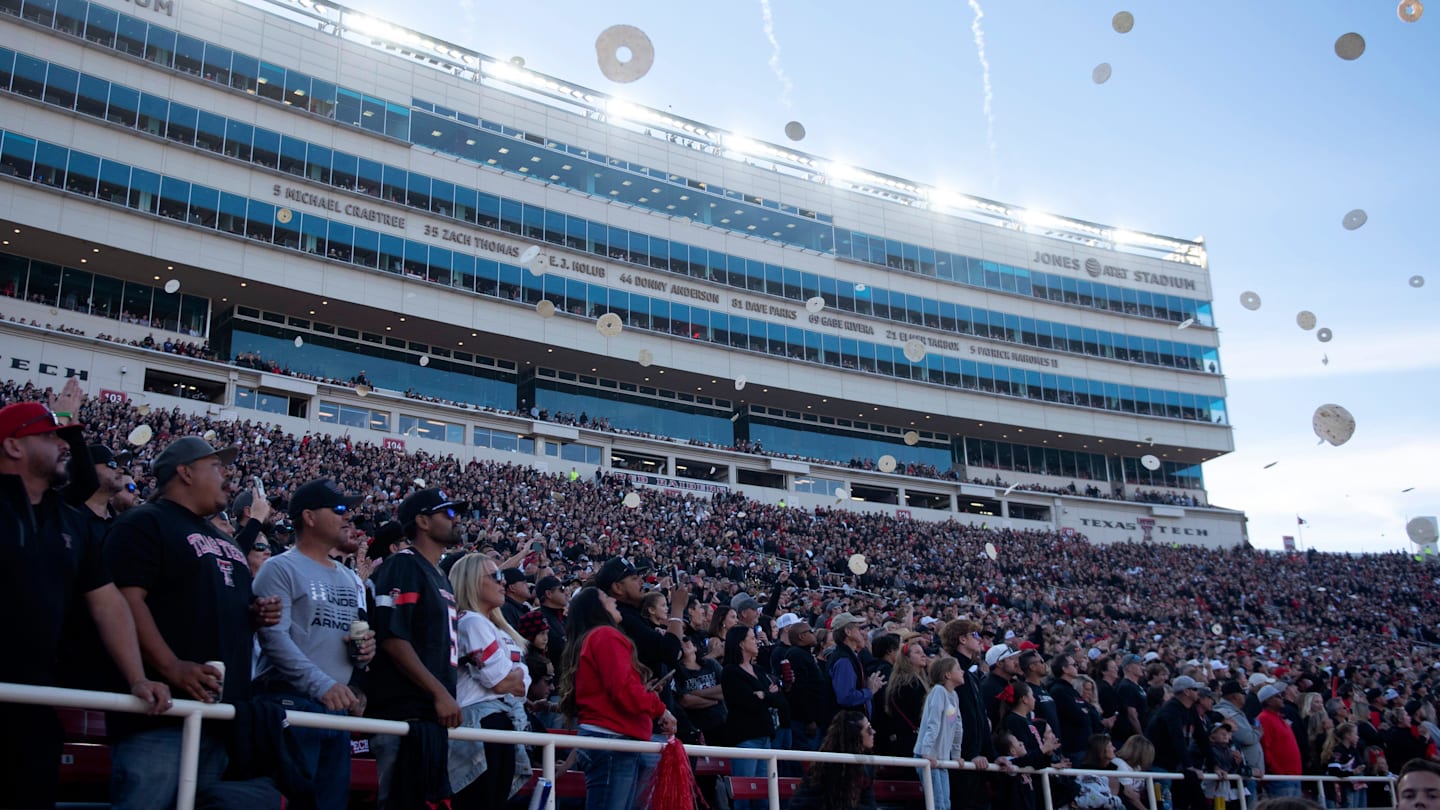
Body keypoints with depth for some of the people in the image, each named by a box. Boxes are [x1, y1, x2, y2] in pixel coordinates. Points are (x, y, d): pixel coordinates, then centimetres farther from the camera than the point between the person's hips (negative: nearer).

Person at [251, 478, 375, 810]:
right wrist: (322, 684, -28)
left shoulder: (351, 579, 19)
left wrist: (365, 650, 0)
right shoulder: (281, 569, -5)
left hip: (339, 708, 8)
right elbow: (275, 637, -18)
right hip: (291, 705, -8)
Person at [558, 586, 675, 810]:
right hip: (612, 743, -10)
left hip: (602, 740, 10)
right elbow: (624, 689, -16)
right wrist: (659, 709, -2)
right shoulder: (606, 636, -5)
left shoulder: (586, 640, 24)